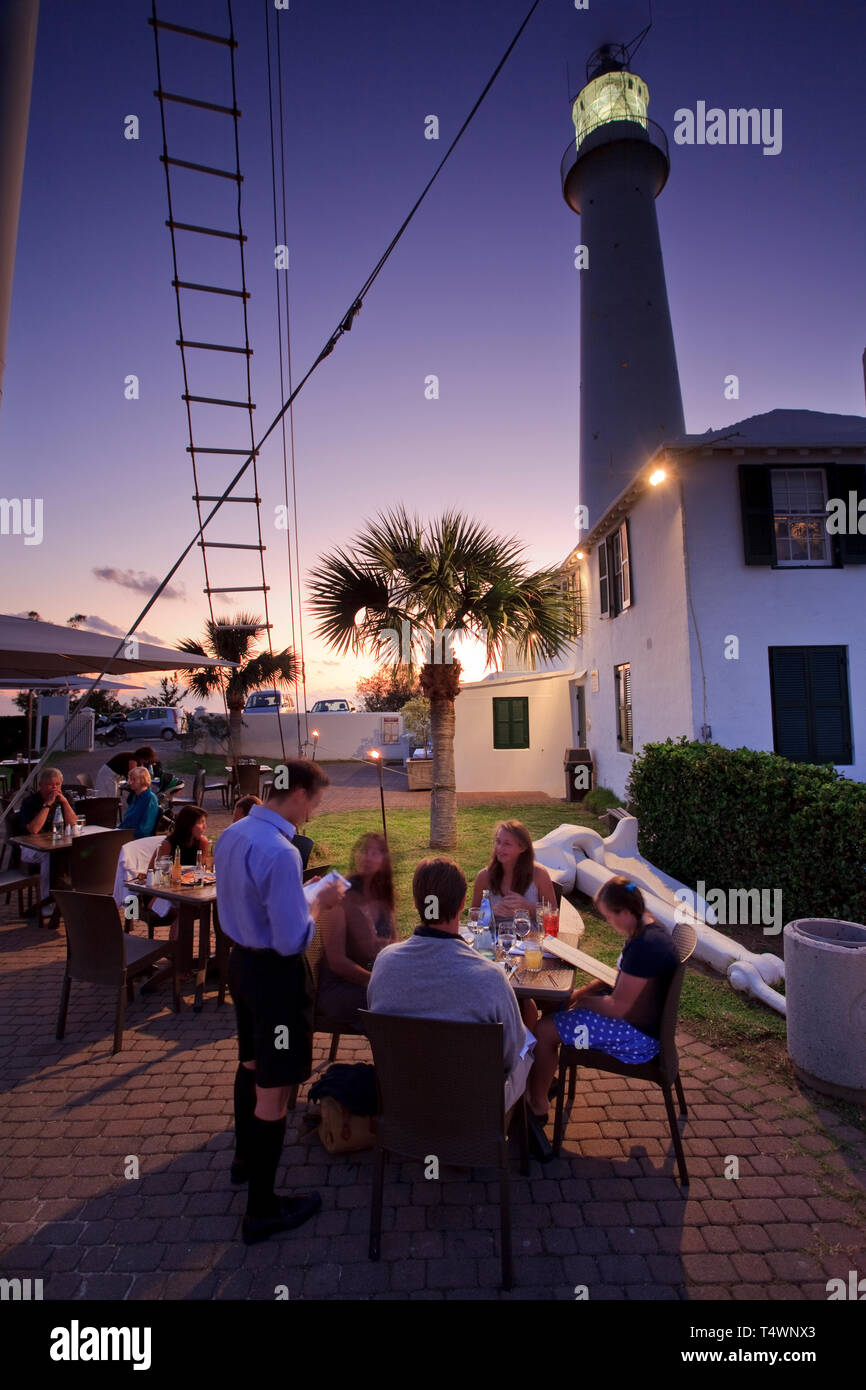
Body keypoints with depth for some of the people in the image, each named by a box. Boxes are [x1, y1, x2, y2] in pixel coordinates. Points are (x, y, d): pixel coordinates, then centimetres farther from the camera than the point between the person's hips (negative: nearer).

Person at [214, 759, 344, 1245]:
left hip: (242, 960, 9)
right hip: (277, 973, -9)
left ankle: (247, 1156, 53)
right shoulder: (280, 853, -29)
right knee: (274, 1089, 9)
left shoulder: (232, 834, -1)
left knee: (250, 1063, 29)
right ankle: (262, 1210, 27)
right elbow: (293, 939, -27)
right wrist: (321, 903, -12)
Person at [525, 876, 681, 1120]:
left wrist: (581, 1000, -10)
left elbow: (619, 1007, -26)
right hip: (640, 1015, 10)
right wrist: (579, 994, 1)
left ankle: (537, 1106, 11)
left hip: (639, 1036, -10)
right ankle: (546, 1078, 30)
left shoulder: (644, 947, -31)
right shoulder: (648, 931, -1)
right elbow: (621, 978, 10)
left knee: (544, 1030, -9)